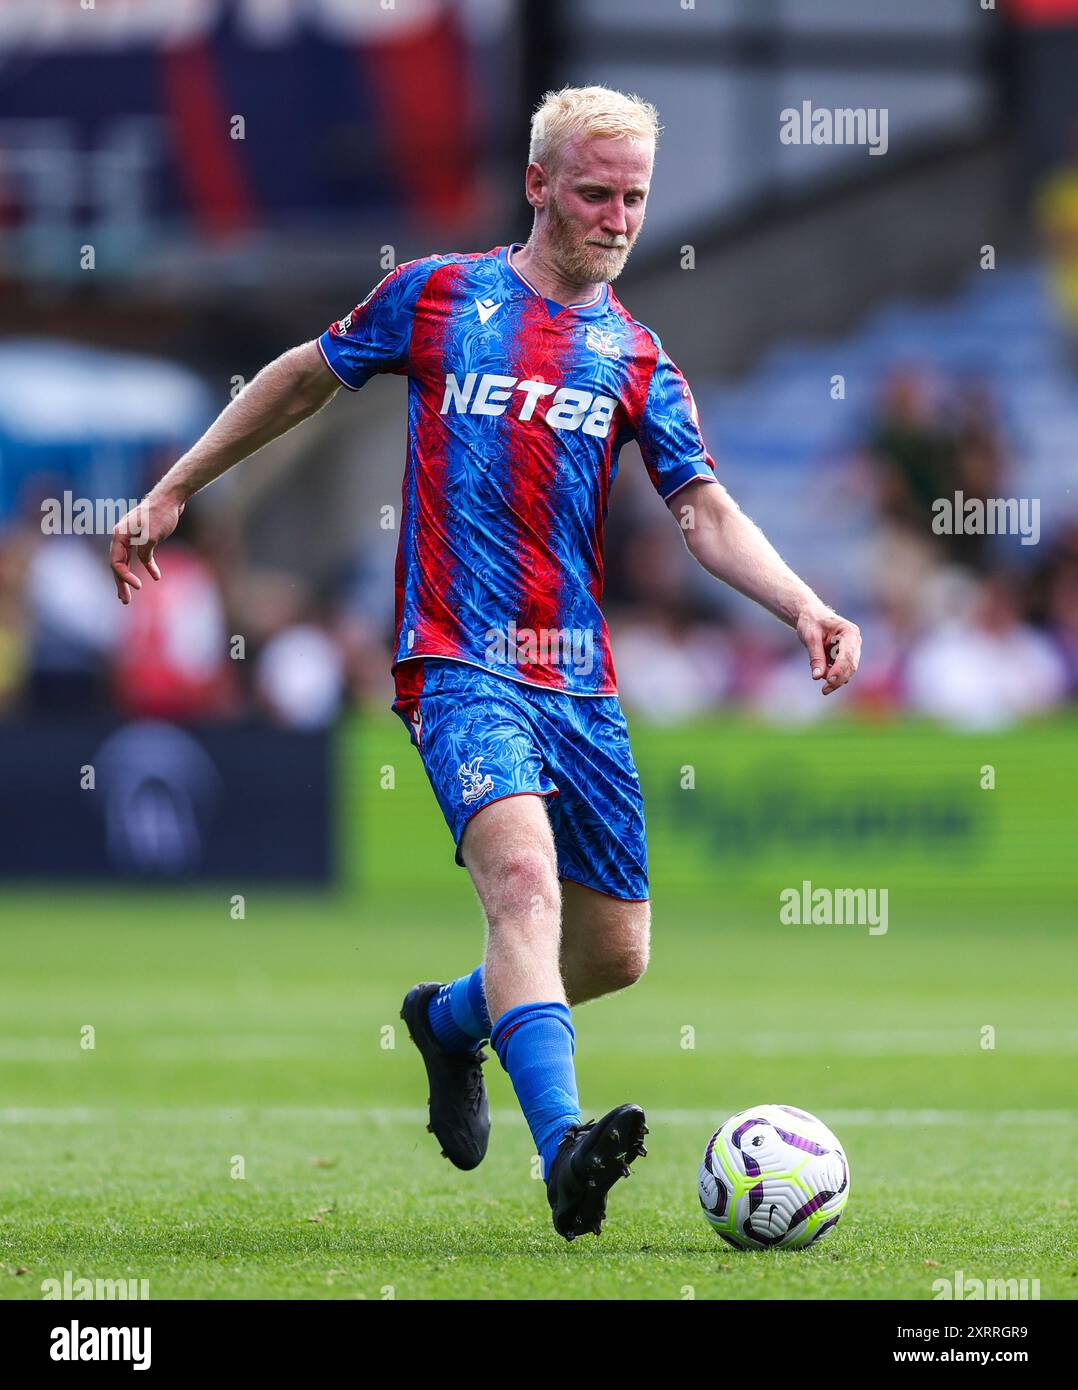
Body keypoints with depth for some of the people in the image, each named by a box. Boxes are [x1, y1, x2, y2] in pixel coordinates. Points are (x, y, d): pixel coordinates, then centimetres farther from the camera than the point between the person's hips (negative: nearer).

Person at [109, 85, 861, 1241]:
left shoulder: (633, 355, 11)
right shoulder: (436, 297, 4)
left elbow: (705, 513, 3)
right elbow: (304, 378, 17)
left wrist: (803, 605, -14)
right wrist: (171, 493, 19)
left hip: (579, 680, 5)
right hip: (459, 665, -5)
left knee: (617, 950, 8)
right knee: (524, 872, -29)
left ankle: (451, 1020, 40)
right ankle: (562, 1149, -44)